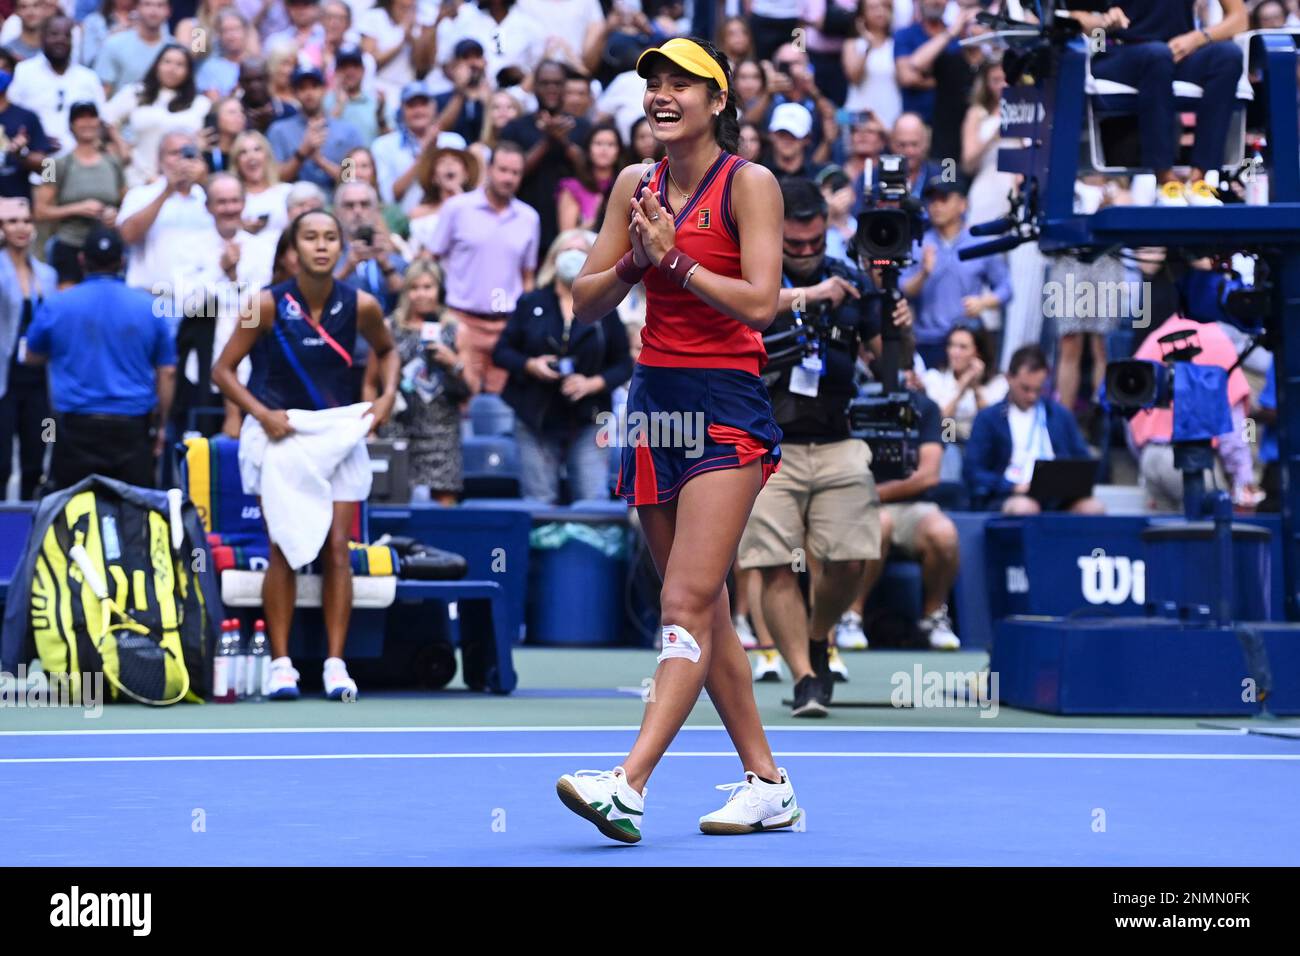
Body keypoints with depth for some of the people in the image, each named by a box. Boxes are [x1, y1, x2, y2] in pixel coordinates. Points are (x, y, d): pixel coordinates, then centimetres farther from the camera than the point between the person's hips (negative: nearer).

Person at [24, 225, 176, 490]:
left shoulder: (56, 306, 0)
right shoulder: (149, 307, 2)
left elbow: (33, 356, 16)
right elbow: (167, 372, 6)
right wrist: (160, 425, 15)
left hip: (76, 428, -1)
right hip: (133, 428, 1)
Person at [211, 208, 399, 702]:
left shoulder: (360, 305, -6)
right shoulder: (269, 304, -13)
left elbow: (386, 350, 16)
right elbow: (223, 370, -7)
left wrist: (387, 395, -1)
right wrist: (263, 414, -18)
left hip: (340, 434, 2)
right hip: (278, 432, -2)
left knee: (336, 548, -3)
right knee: (284, 549, -5)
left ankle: (335, 663, 1)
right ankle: (281, 663, 1)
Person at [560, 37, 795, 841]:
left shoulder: (749, 184, -5)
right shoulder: (636, 185, 11)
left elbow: (760, 301, -15)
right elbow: (585, 304, 10)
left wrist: (676, 259, -14)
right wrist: (636, 262, -7)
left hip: (727, 410, -7)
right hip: (653, 401, 7)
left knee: (688, 606, -14)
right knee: (706, 616, 9)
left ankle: (628, 785, -26)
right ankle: (769, 786, 17)